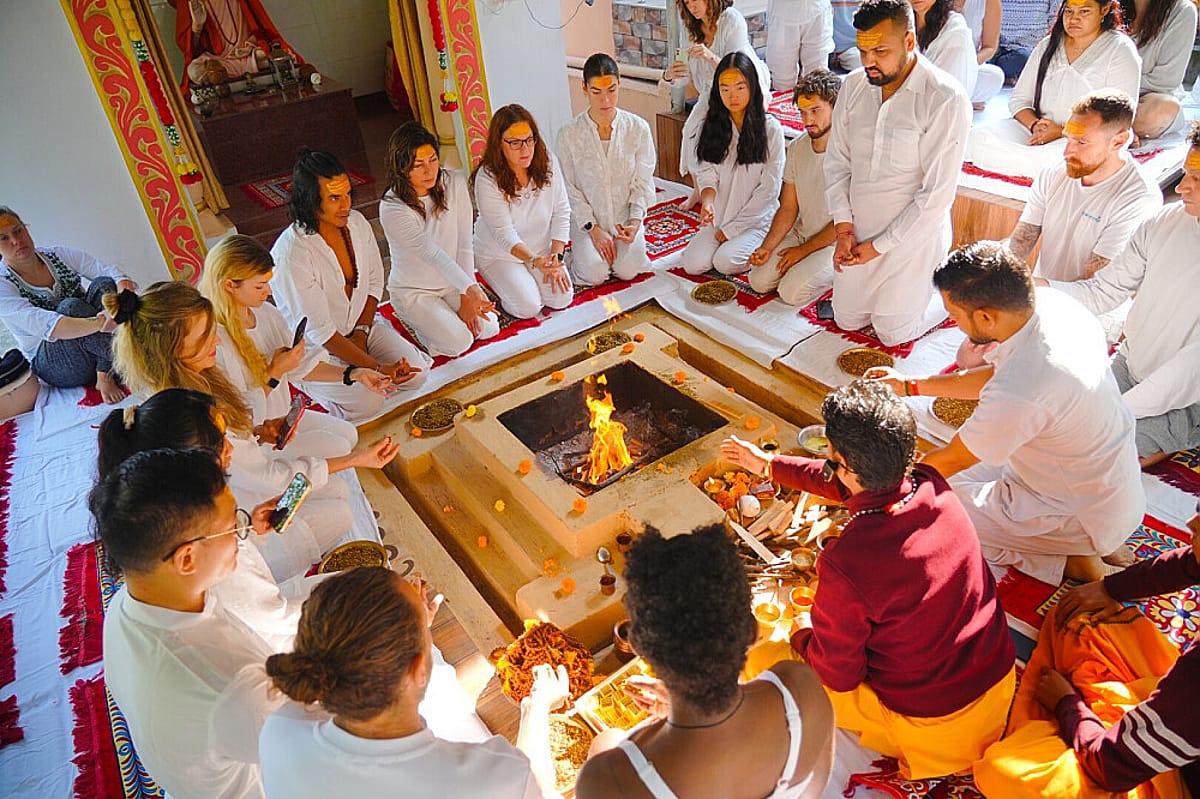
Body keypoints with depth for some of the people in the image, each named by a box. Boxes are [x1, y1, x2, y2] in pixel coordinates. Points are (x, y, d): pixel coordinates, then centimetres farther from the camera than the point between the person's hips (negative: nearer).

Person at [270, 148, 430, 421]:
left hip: (360, 324, 6)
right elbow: (319, 330, -25)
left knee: (416, 375, -12)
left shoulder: (357, 223, -9)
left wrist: (361, 332, -7)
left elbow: (375, 281, 5)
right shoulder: (291, 253, -28)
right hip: (314, 346, -5)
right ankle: (310, 382, 7)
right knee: (367, 402, -22)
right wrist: (376, 367, -29)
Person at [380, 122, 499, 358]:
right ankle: (419, 320, 12)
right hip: (413, 290, -4)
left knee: (488, 328, -10)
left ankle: (445, 311, 17)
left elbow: (465, 245, -12)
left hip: (454, 281, 4)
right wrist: (471, 290, -46)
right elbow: (433, 255, -34)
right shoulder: (392, 209, -25)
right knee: (458, 342, -19)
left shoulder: (454, 184, -12)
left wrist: (466, 298, -15)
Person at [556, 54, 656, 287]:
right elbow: (570, 189, -6)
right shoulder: (569, 134, -9)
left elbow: (643, 182, -2)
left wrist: (635, 221, -17)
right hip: (587, 219, -1)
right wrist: (593, 228, -14)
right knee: (595, 275, -19)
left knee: (628, 271, -18)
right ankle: (579, 252, 16)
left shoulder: (638, 128, -5)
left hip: (625, 218, 1)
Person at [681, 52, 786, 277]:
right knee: (692, 264, -15)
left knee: (725, 261, -25)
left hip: (756, 218, -4)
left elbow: (769, 187, -9)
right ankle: (725, 241, 13)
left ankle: (760, 250, 5)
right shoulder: (714, 126, 5)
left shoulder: (771, 128, -7)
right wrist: (707, 200, -23)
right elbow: (706, 171, 2)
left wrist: (733, 227, -11)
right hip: (719, 217, 4)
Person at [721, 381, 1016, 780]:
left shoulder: (844, 564, -35)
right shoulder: (934, 486, -16)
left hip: (931, 725, -6)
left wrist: (801, 637, 3)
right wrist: (767, 463, 16)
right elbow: (852, 484, 5)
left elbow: (837, 675, -18)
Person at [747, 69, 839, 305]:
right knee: (759, 281, -5)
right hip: (800, 233, 6)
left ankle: (835, 274, 5)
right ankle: (805, 266, 15)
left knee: (791, 292, -21)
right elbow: (788, 208, 3)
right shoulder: (797, 147, 0)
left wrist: (804, 250, -12)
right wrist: (767, 247, -10)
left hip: (834, 242, -6)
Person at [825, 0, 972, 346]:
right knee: (847, 320, 16)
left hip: (912, 238, -6)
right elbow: (837, 161, 3)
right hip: (858, 233, 6)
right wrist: (844, 229, -6)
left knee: (893, 333, 4)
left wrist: (878, 246, -16)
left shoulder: (946, 100, -19)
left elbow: (936, 194, -19)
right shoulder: (854, 85, -2)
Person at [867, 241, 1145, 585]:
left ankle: (1068, 560, 2)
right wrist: (910, 386, 6)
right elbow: (997, 375, 4)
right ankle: (1098, 542, 17)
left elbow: (950, 461, -20)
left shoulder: (1018, 395, -38)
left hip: (1085, 515, -8)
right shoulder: (1052, 302, -15)